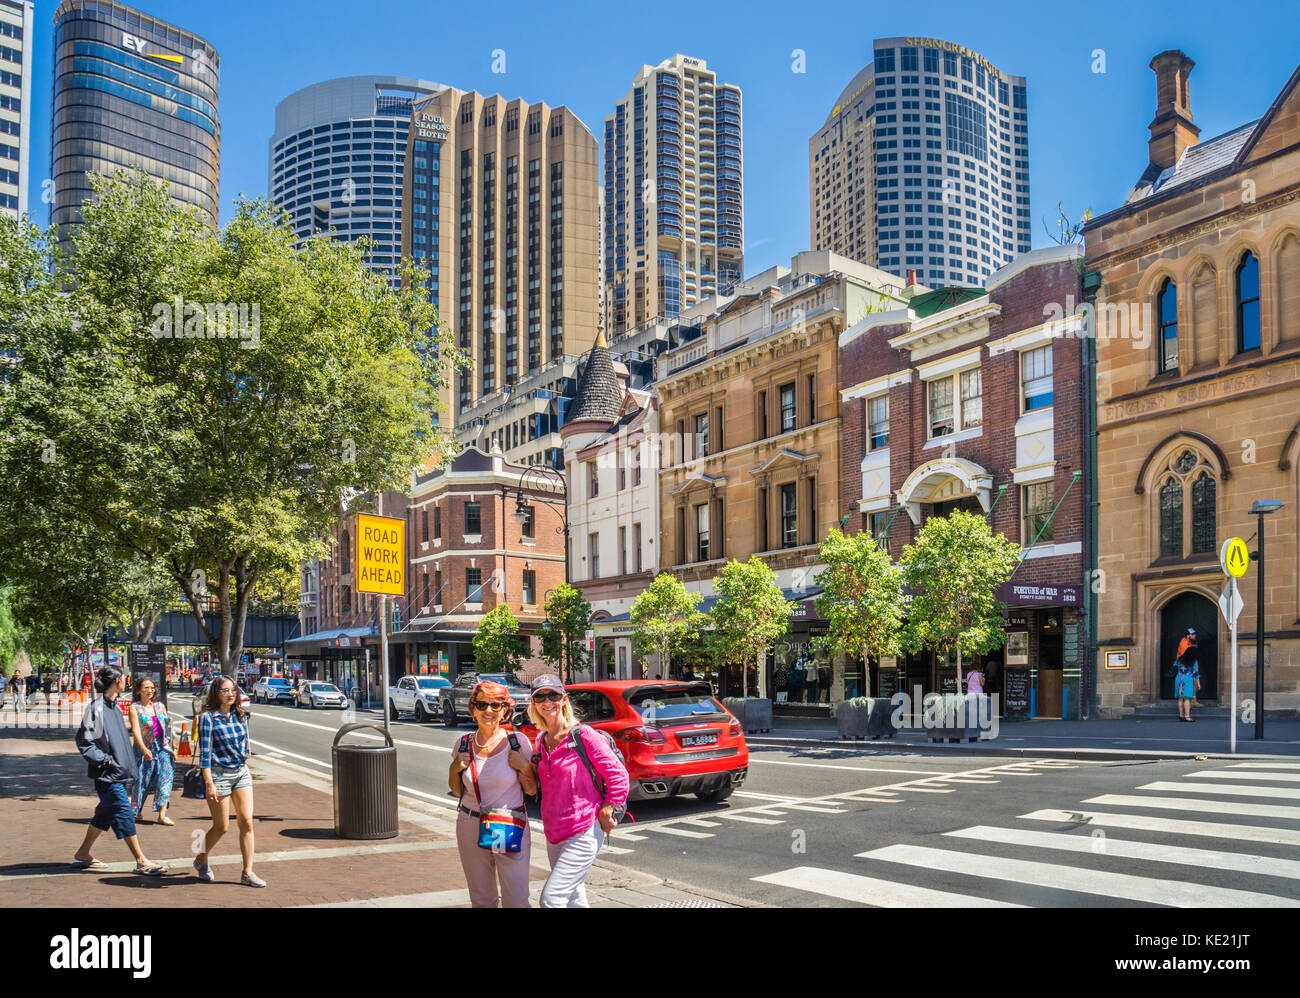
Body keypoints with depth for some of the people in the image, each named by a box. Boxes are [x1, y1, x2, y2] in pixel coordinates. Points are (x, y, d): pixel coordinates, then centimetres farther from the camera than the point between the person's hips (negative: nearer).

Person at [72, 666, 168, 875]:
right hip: (107, 775, -9)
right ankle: (141, 862, -6)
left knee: (105, 814, 17)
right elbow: (84, 742, -16)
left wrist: (128, 768, 21)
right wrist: (106, 760, -19)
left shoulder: (114, 707, 13)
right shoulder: (96, 708, -15)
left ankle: (83, 854, 31)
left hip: (118, 773, 9)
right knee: (124, 813, -8)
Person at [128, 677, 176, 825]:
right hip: (144, 748, -3)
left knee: (166, 777, -9)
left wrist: (172, 748, 13)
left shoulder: (160, 706, 12)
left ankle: (162, 815, -11)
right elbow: (136, 729, -12)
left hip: (162, 747, 3)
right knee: (142, 780, 4)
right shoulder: (134, 707, -1)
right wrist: (144, 749, -24)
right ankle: (136, 812, 25)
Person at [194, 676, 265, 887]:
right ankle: (201, 860, 31)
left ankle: (247, 873, 1)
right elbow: (204, 752, -13)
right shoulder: (208, 718, -10)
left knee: (247, 822, -3)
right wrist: (209, 783, -17)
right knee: (221, 827, 3)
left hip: (242, 773, 5)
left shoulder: (240, 716, 7)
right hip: (218, 774, -5)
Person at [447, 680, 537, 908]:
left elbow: (532, 790, 2)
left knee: (516, 901, -6)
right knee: (481, 901, 10)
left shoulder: (518, 741, -4)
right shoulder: (463, 744, 3)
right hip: (471, 829, 2)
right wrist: (455, 769, -3)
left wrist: (525, 767, -14)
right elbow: (457, 791, 14)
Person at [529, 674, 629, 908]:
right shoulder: (541, 740, 8)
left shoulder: (583, 735, -13)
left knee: (551, 899, -14)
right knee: (574, 899, 16)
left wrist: (606, 815, -7)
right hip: (554, 835, 7)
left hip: (584, 832, -7)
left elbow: (619, 776, -10)